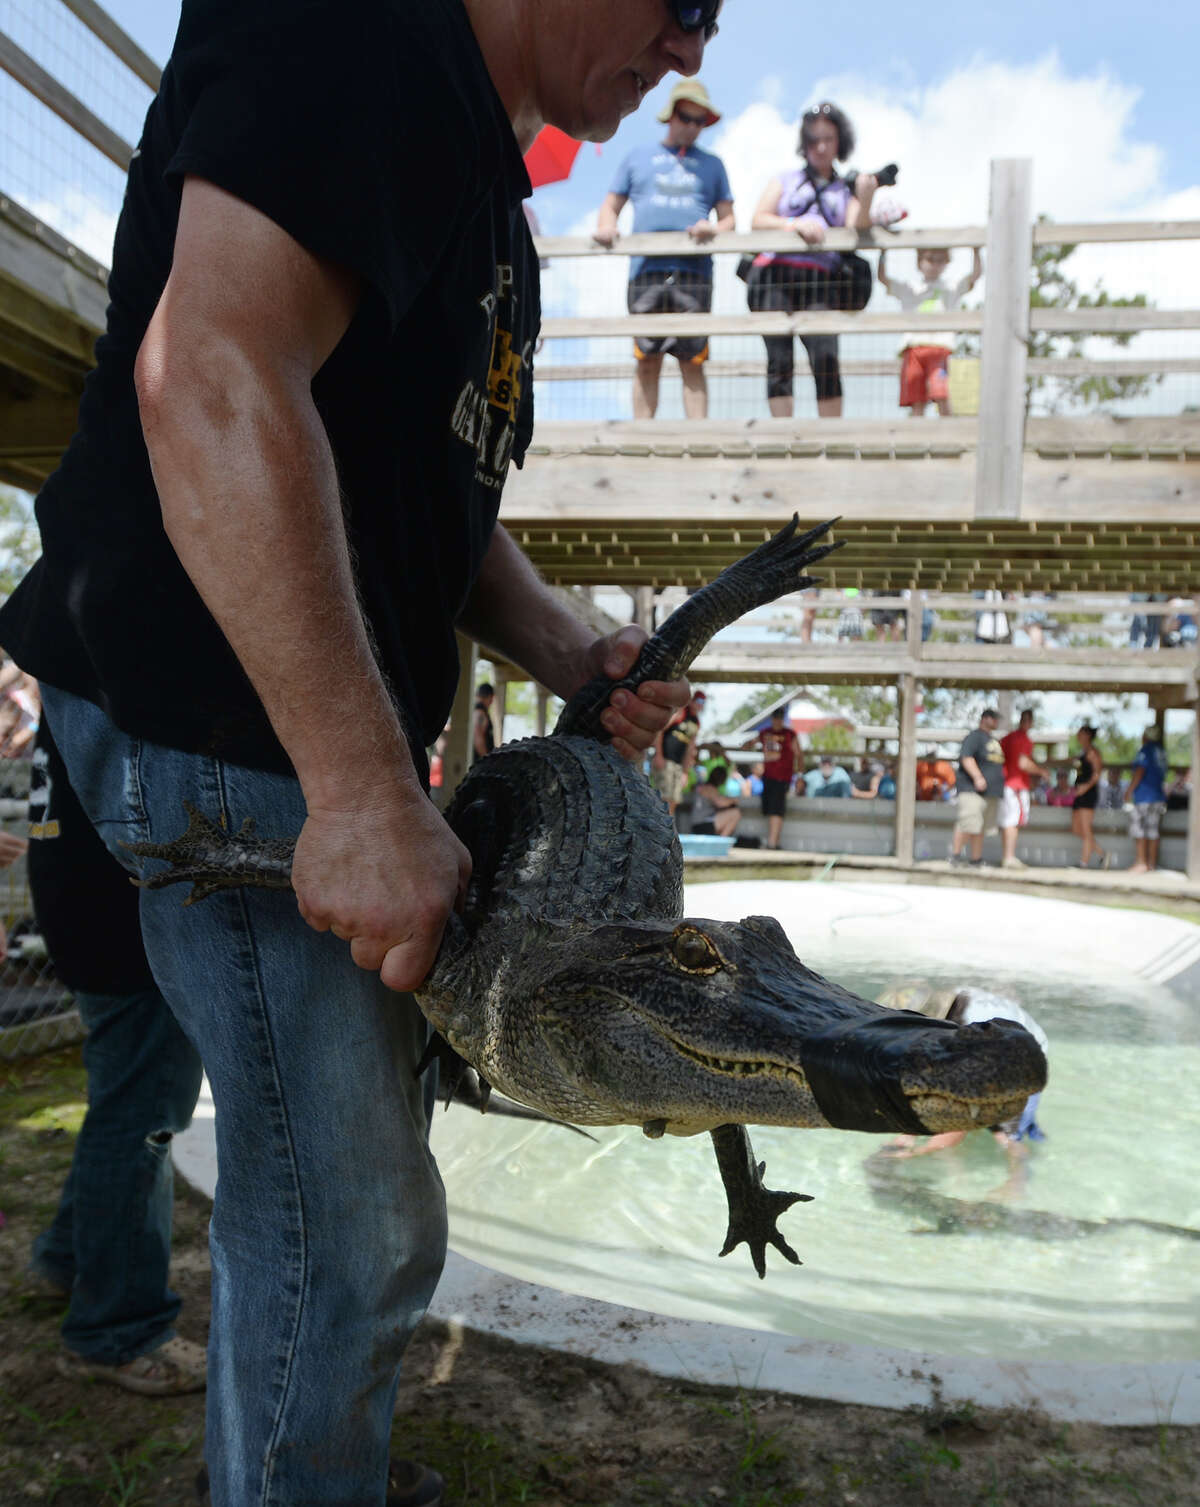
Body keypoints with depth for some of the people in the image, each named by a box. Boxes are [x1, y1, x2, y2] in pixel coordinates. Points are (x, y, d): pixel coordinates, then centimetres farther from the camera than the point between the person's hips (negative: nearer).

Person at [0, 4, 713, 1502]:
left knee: (369, 1126, 22)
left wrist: (574, 656, 4)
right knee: (351, 1214, -2)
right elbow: (210, 372, -28)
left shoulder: (485, 192, 18)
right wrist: (366, 793, -30)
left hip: (339, 741, 11)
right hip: (221, 722, -11)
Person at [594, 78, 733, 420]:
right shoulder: (639, 157, 21)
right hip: (646, 269, 0)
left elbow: (729, 218, 18)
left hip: (694, 272, 0)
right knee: (647, 362, -4)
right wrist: (606, 226, -4)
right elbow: (611, 206, 19)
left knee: (692, 362, -6)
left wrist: (714, 229, -5)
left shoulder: (712, 165, 22)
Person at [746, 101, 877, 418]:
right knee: (779, 360, -9)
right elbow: (758, 220, 9)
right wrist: (795, 225, -8)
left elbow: (856, 231, 5)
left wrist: (865, 201, -15)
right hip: (775, 276, 1)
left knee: (825, 358, -17)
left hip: (820, 282, 0)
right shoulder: (784, 181, 24)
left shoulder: (846, 190, 22)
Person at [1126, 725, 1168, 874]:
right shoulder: (1162, 752, 13)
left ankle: (1141, 862, -10)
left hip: (1143, 796, -7)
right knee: (1153, 831, 8)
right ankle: (1152, 864, 8)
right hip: (1159, 797, 7)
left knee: (1138, 830, -5)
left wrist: (1130, 791, -12)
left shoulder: (1145, 751, -9)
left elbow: (1139, 771, -17)